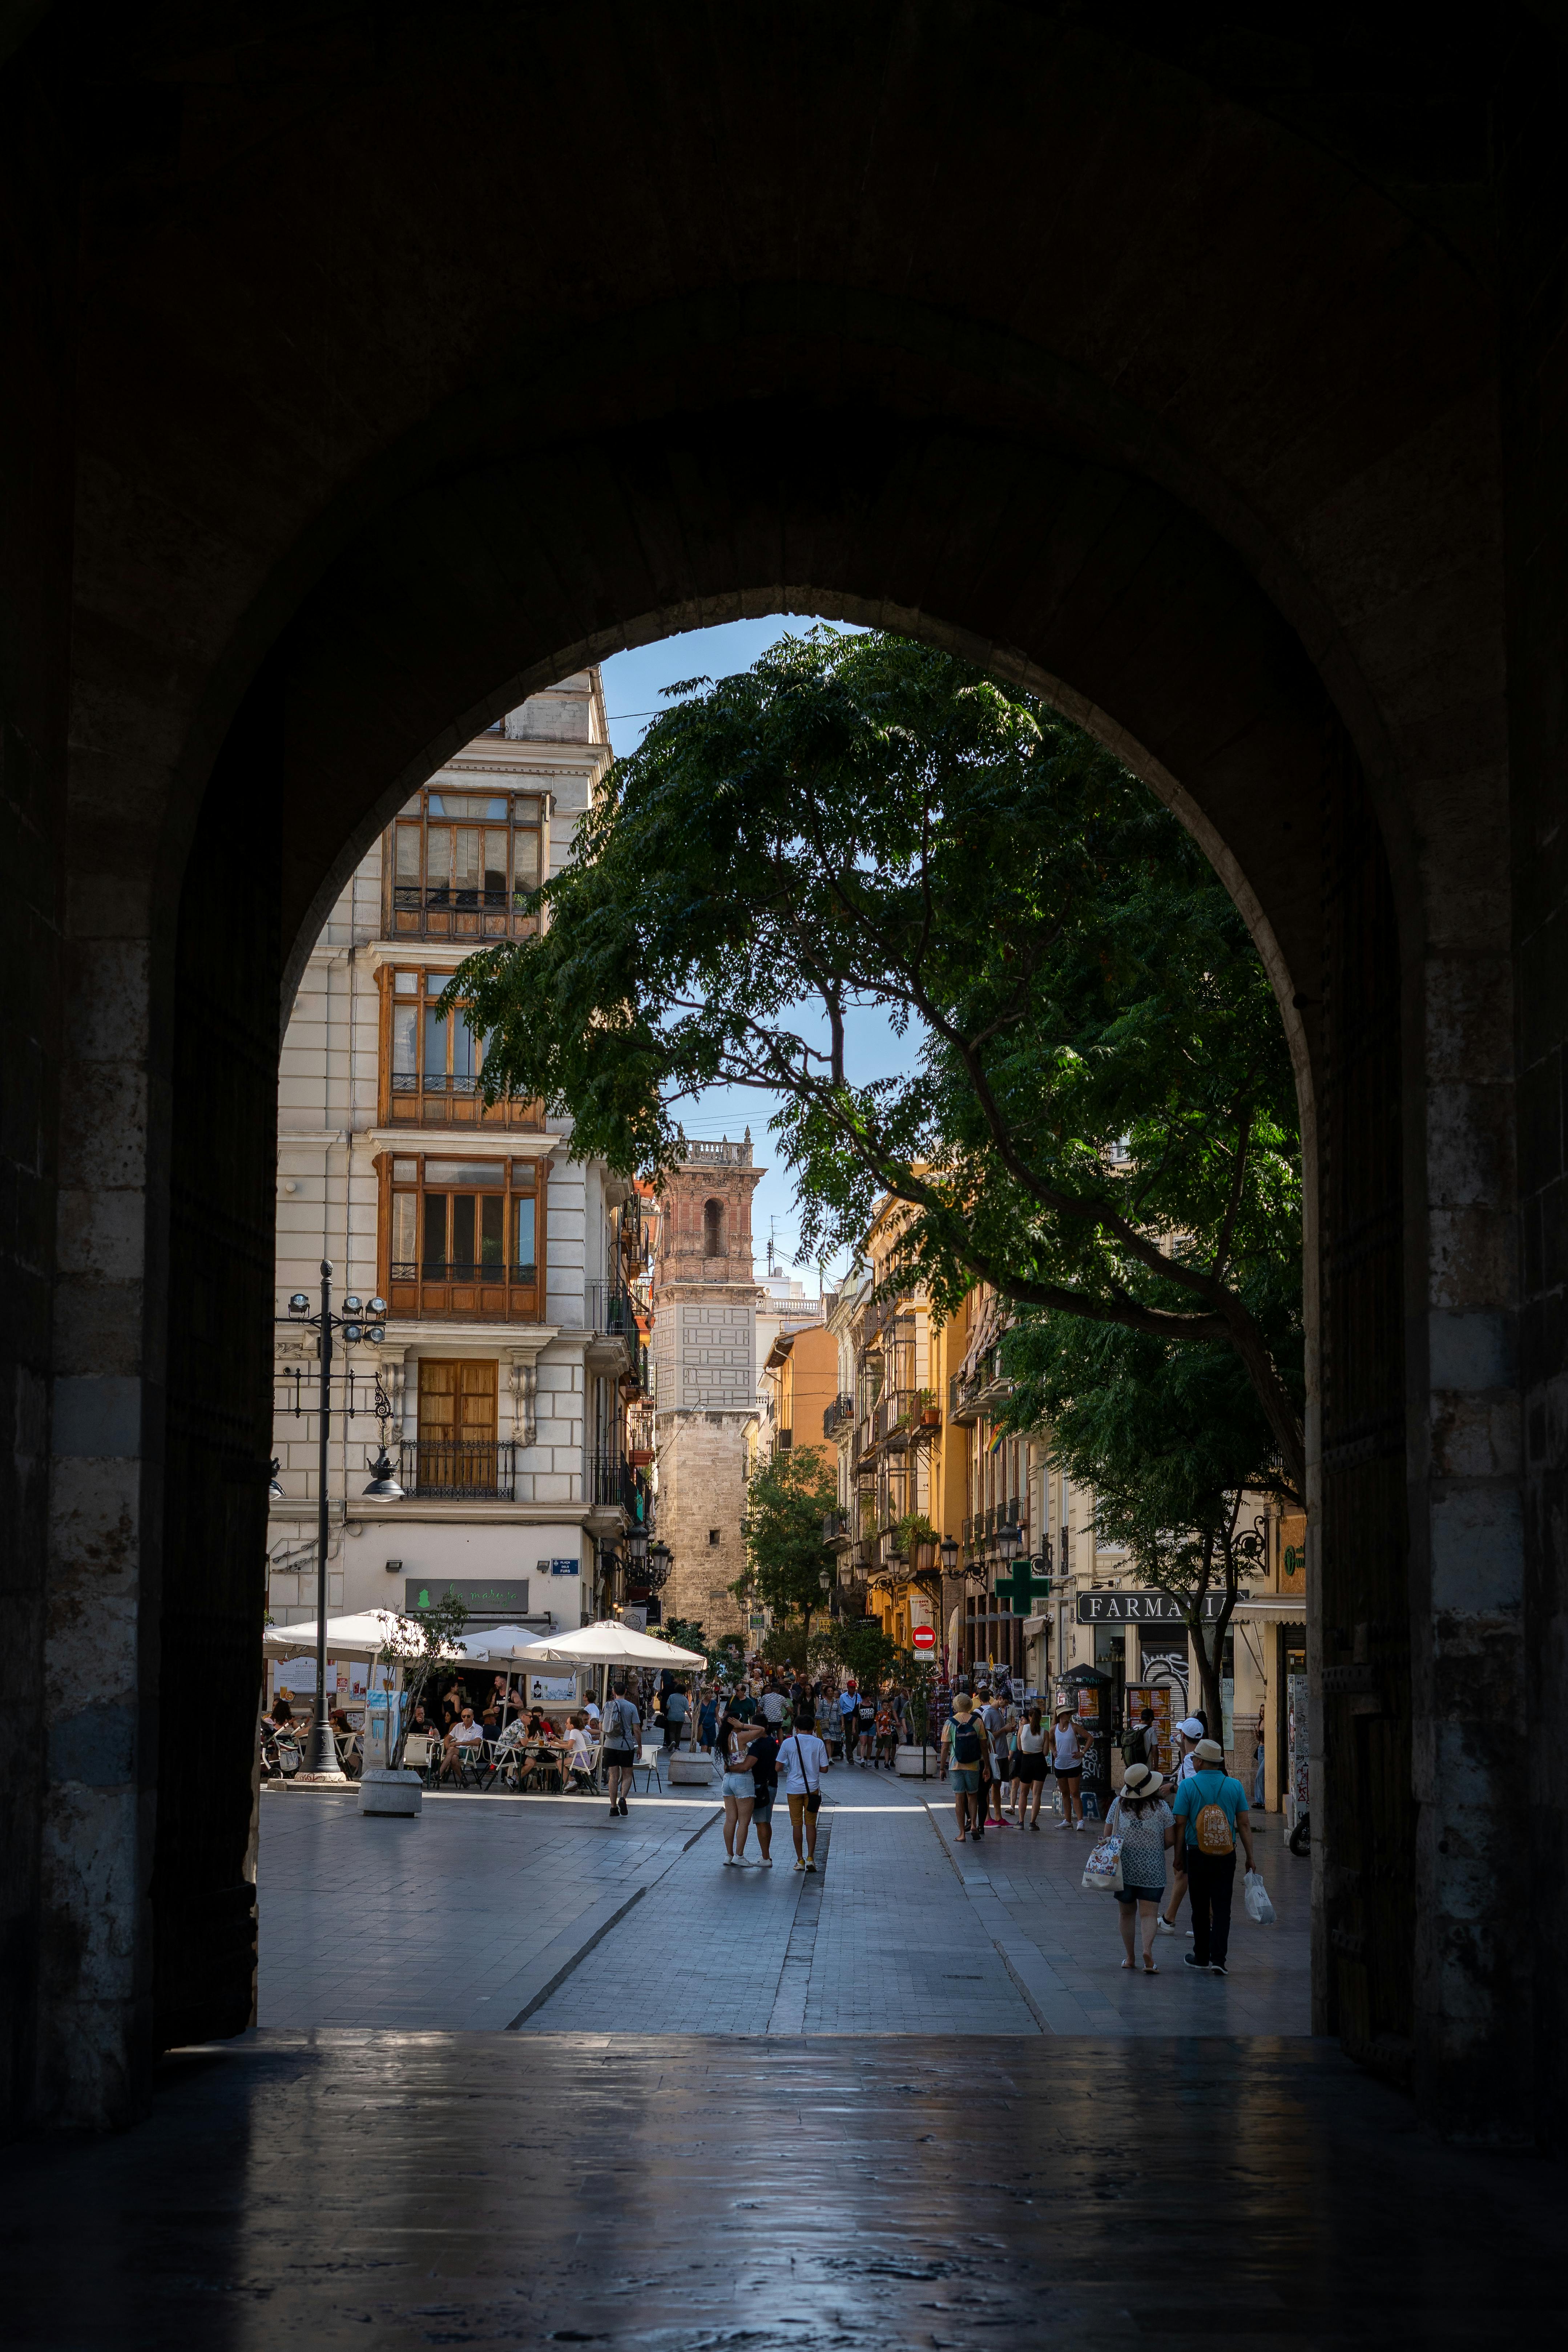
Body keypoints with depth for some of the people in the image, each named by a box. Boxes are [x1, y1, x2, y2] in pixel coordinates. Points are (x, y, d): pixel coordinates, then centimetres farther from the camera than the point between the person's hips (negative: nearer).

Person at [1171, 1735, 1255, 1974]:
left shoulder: (1187, 1786, -7)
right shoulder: (1234, 1786, 0)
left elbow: (1180, 1824, -6)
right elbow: (1244, 1824, 1)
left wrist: (1179, 1856, 4)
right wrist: (1250, 1856, 7)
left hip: (1197, 1854, -1)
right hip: (1226, 1856, 1)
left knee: (1200, 1908, 11)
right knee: (1222, 1907, 2)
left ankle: (1201, 1957, 21)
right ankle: (1218, 1958, -8)